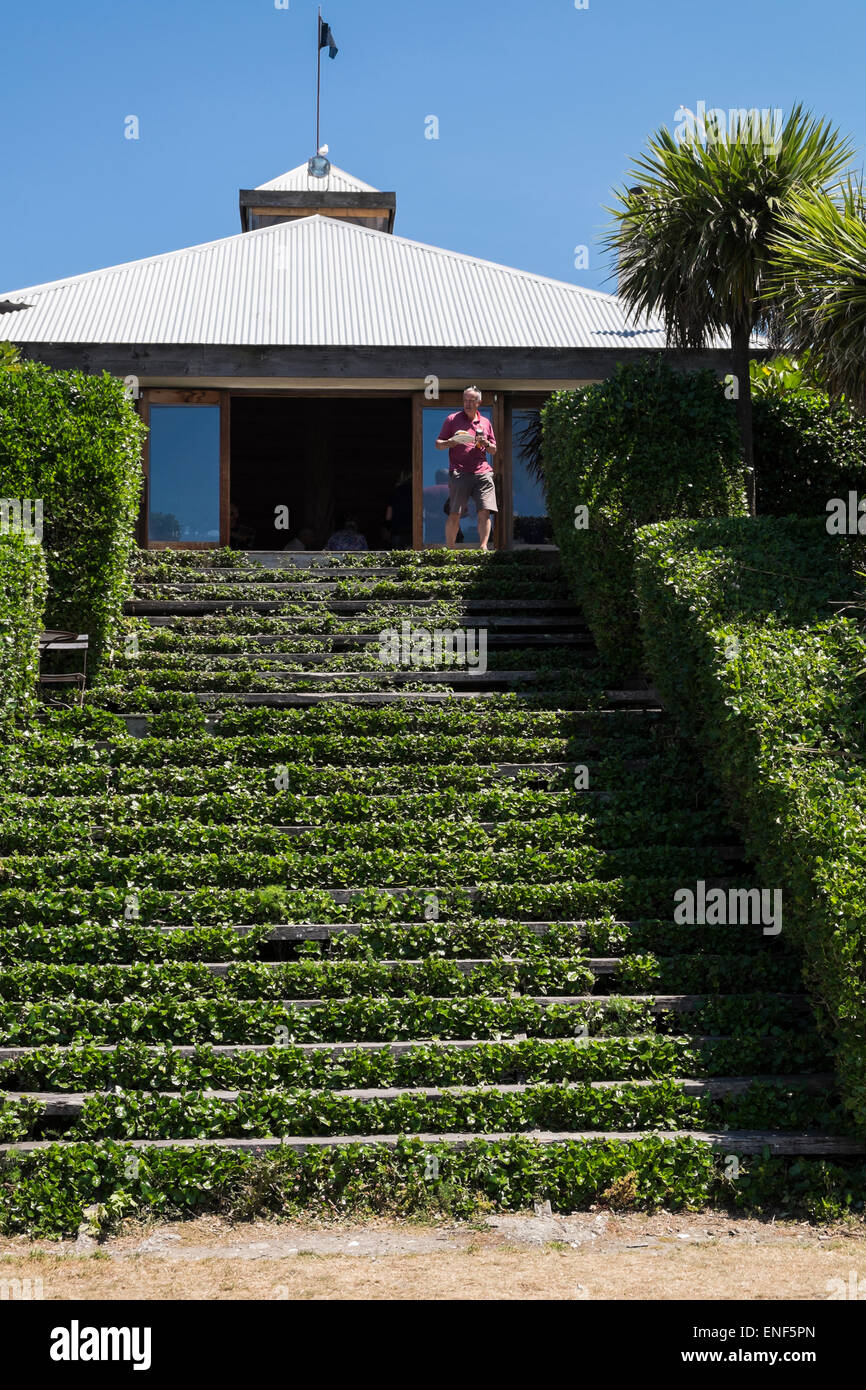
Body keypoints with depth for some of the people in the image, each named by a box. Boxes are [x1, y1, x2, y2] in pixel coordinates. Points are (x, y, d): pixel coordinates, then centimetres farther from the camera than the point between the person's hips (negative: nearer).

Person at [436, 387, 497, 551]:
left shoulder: (485, 423, 19)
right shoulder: (452, 419, 10)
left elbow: (494, 450, 23)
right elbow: (438, 444, 10)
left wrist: (486, 444, 0)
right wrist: (450, 443, -12)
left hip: (482, 472, 3)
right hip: (459, 473, -3)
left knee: (485, 512, -10)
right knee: (454, 514, -6)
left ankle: (484, 547, -10)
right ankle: (449, 549, 1)